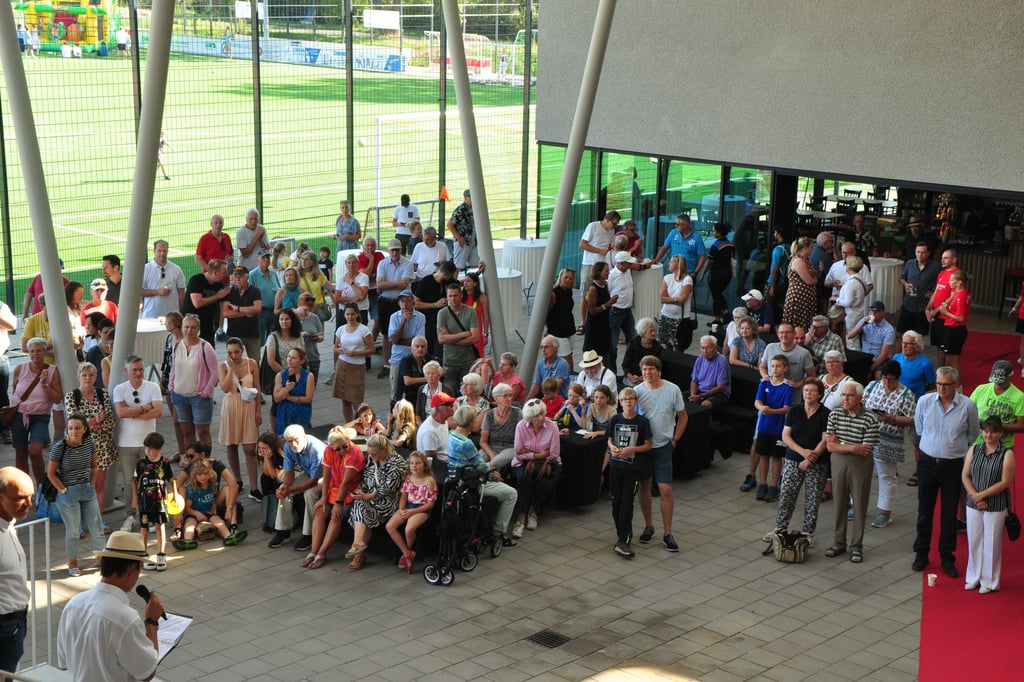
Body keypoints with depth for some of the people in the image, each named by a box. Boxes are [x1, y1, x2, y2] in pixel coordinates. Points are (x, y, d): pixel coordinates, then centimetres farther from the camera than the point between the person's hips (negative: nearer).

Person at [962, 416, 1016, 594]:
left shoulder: (1007, 454, -8)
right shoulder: (973, 450, 4)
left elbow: (1005, 482, -13)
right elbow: (965, 476, 2)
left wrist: (982, 495, -15)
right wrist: (974, 495, -12)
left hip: (996, 507, -4)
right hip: (973, 505, 4)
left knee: (991, 544, 3)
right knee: (974, 541, 11)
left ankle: (990, 582, 16)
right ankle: (974, 578, 25)